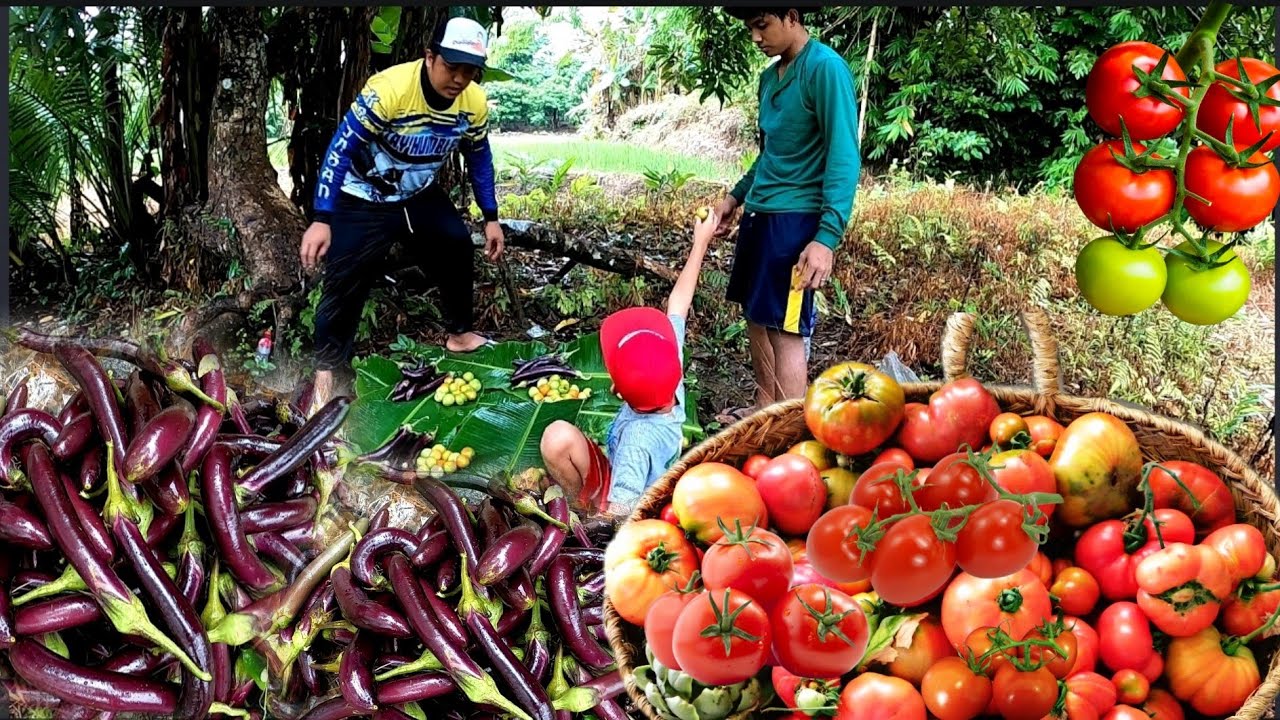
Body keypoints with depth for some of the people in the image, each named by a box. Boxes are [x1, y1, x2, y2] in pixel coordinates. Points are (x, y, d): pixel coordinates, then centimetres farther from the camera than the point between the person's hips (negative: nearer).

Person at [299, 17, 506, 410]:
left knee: (459, 249, 9)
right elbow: (341, 149, -30)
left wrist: (491, 218, 7)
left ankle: (459, 333, 31)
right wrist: (322, 219, -34)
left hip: (421, 196, 6)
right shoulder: (389, 89, -32)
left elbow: (479, 159, 5)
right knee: (346, 280, -10)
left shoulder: (475, 103, -14)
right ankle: (326, 369, 1)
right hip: (364, 200, -6)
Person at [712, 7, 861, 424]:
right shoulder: (770, 77, 12)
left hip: (795, 220, -9)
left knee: (786, 330, -7)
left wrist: (827, 237, -25)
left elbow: (844, 158, -19)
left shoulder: (825, 68, -14)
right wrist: (737, 195, 25)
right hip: (759, 214, 9)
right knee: (756, 315, 16)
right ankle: (765, 409, 31)